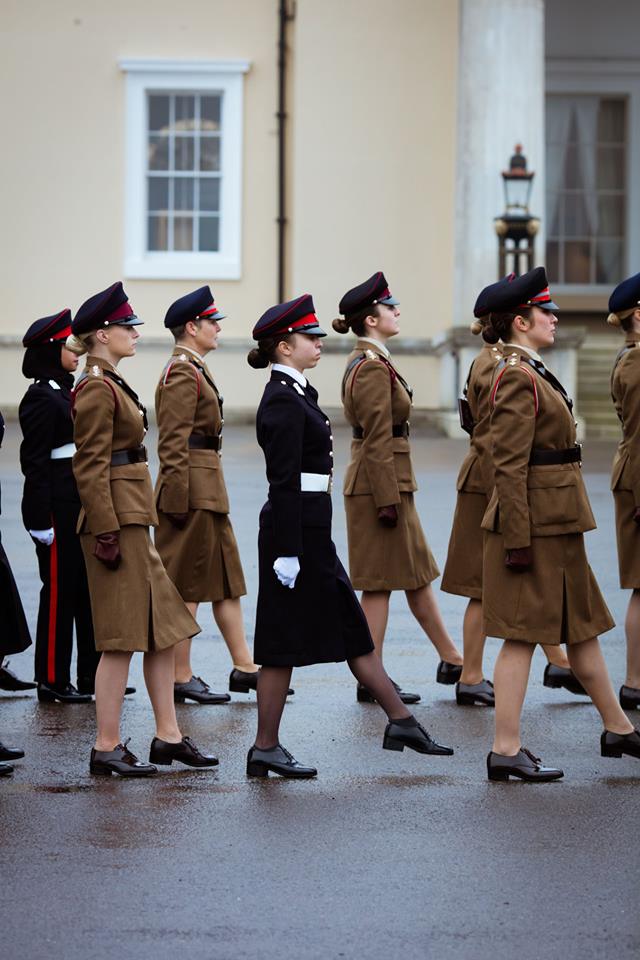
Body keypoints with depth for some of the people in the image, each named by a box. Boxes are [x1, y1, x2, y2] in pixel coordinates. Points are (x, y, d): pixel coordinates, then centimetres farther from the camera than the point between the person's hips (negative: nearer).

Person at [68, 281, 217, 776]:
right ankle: (107, 749, -1)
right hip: (118, 519, -10)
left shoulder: (110, 384, 16)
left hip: (132, 518, 10)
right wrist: (106, 533, -21)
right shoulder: (97, 391, -14)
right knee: (122, 638, -6)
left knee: (164, 627, 11)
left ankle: (168, 736, 16)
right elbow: (90, 469, -18)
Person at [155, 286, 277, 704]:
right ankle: (181, 679, 1)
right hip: (193, 492, -10)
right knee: (187, 588, -4)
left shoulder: (195, 370, 17)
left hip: (208, 492, 10)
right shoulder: (182, 374, -15)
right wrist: (179, 499, -22)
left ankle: (244, 668, 15)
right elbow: (173, 443, -19)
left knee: (228, 580, 12)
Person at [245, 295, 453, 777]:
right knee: (284, 645, -3)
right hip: (297, 532, -10)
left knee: (354, 631, 12)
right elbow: (284, 483, -20)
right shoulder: (284, 402, -16)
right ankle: (266, 749, 4)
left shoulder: (295, 395, 15)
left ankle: (401, 721, 16)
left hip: (310, 531, 10)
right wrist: (287, 552, -21)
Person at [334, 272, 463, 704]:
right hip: (381, 484, -10)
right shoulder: (374, 368, -17)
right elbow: (377, 441, -20)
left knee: (417, 575, 15)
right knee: (380, 584, -4)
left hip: (386, 484, 10)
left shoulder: (366, 362, 15)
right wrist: (388, 501, -21)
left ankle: (452, 662, 23)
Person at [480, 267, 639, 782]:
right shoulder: (518, 378, -16)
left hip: (558, 527, 10)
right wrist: (517, 540, -22)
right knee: (522, 636, -5)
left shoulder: (531, 372, 15)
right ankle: (506, 752, -1)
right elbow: (509, 465, -21)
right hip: (537, 527, -10)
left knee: (582, 627, 17)